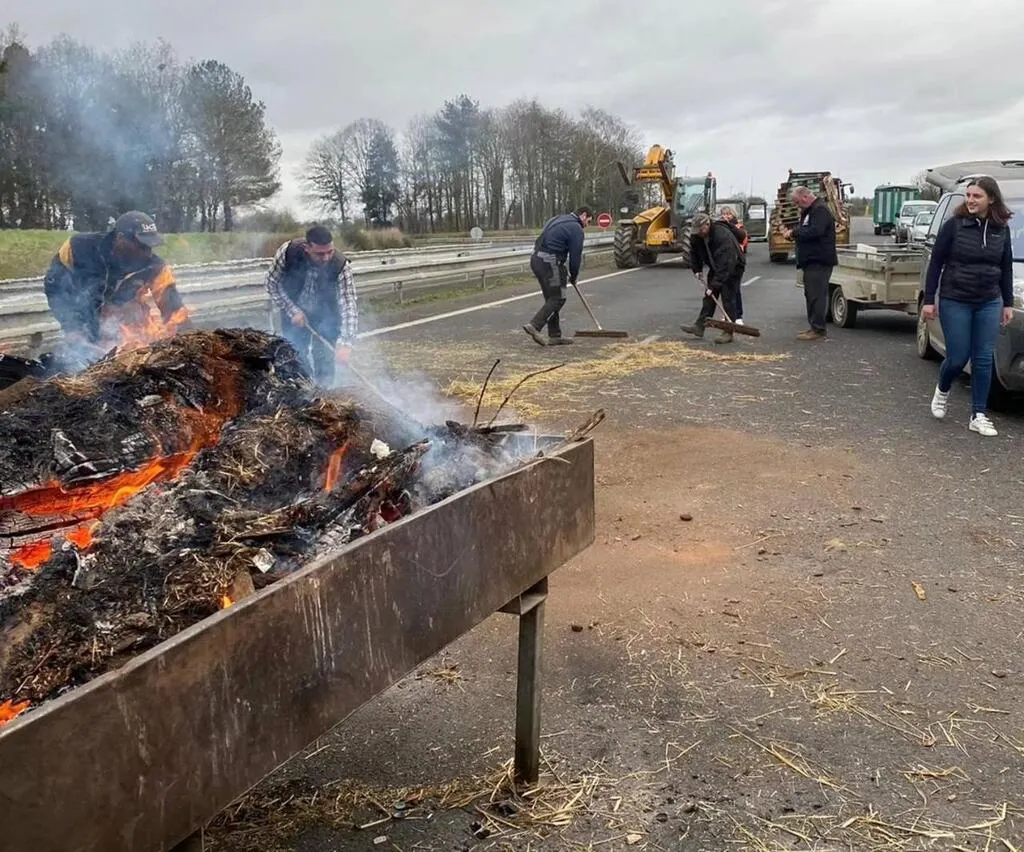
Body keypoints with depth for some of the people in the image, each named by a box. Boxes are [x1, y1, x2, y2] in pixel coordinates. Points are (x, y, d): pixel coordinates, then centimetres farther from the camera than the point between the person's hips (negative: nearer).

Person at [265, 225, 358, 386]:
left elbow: (348, 306, -37)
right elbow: (272, 283, -13)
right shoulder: (288, 252, -30)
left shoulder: (341, 266, -33)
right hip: (294, 311, 1)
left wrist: (345, 343, -48)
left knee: (325, 360, -3)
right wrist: (292, 311, -19)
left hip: (326, 315, -1)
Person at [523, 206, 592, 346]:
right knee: (558, 298, -3)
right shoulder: (576, 229, -5)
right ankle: (534, 325, -13)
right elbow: (575, 256, -5)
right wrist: (573, 277, 13)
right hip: (549, 264, -9)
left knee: (552, 298, 13)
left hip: (536, 259, 9)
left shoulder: (556, 219, 22)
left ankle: (555, 336, 13)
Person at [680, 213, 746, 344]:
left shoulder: (723, 236, -36)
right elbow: (694, 253, 9)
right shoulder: (696, 236, -12)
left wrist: (714, 285, -40)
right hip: (715, 268, 7)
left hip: (733, 268, -7)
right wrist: (697, 269, -2)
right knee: (709, 296, 5)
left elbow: (725, 264, -39)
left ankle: (728, 333, -9)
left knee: (727, 298, -12)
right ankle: (699, 326, 7)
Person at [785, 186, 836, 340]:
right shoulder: (810, 211, 20)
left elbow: (814, 232, -27)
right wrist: (793, 233, 6)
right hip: (812, 260, 11)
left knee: (817, 295, -10)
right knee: (811, 294, 14)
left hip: (819, 261, -11)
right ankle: (814, 327, 21)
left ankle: (818, 330, -9)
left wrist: (794, 232, -15)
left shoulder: (820, 210, -14)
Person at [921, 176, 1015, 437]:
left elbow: (1006, 268, 11)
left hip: (989, 304, 3)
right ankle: (942, 391, 31)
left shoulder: (1001, 229, 3)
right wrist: (929, 300, -6)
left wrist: (1008, 303, 10)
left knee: (983, 360, 2)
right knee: (957, 358, -1)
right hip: (954, 302, -3)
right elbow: (935, 263, -4)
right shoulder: (954, 225, -7)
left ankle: (979, 416, 9)